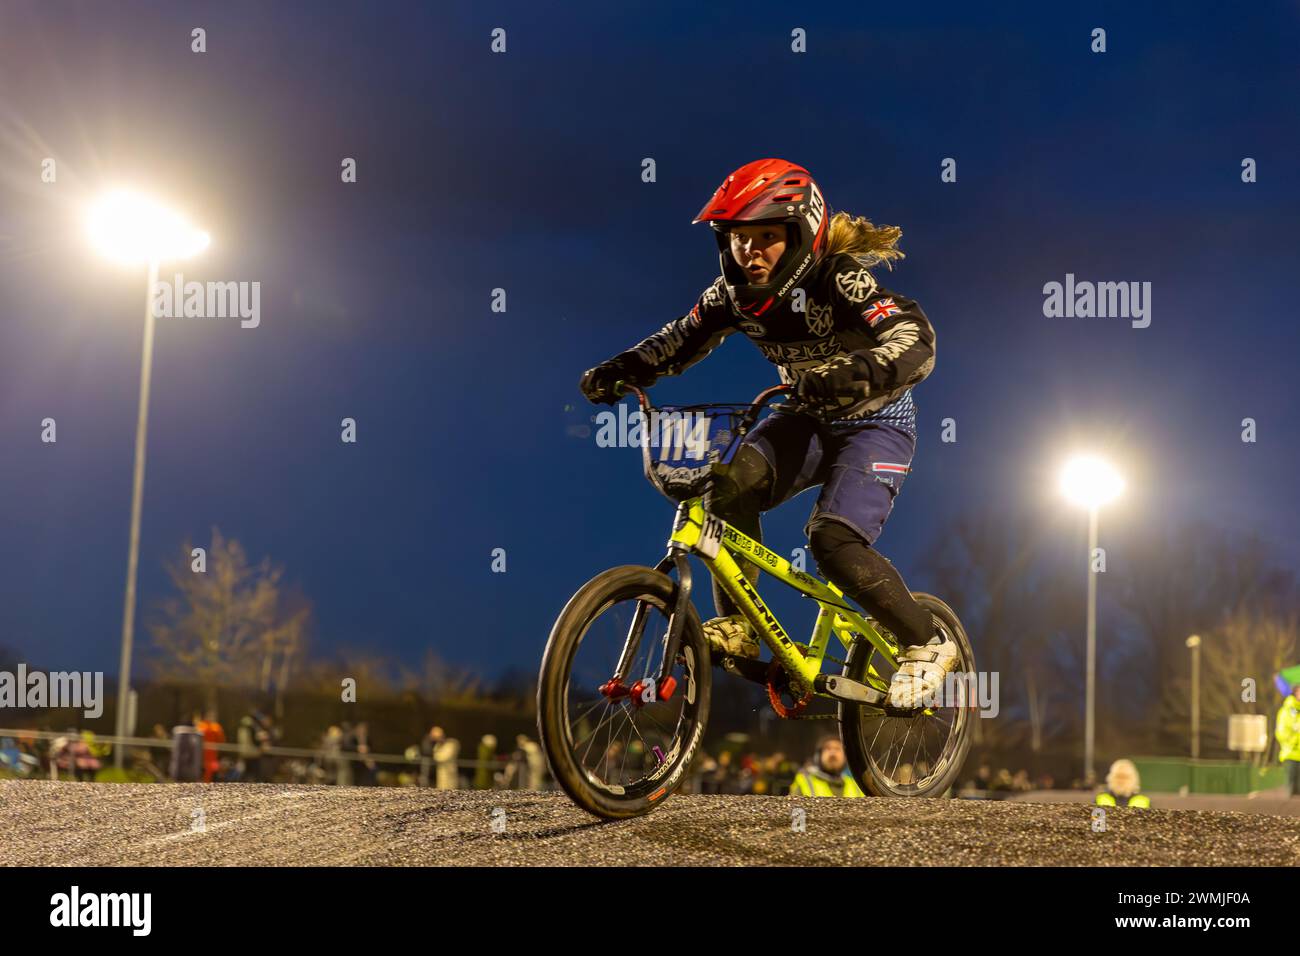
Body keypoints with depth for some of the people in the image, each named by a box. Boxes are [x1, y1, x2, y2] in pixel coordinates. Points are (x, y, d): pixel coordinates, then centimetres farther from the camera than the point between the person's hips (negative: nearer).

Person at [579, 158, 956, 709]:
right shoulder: (736, 292, -9)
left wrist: (855, 372, -58)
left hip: (875, 422, -5)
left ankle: (926, 645, -3)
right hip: (809, 418, 5)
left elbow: (915, 341, -39)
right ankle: (736, 628, -12)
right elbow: (682, 340, 4)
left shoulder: (840, 281, -27)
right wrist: (618, 371, -11)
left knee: (835, 541, -25)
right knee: (732, 484, -24)